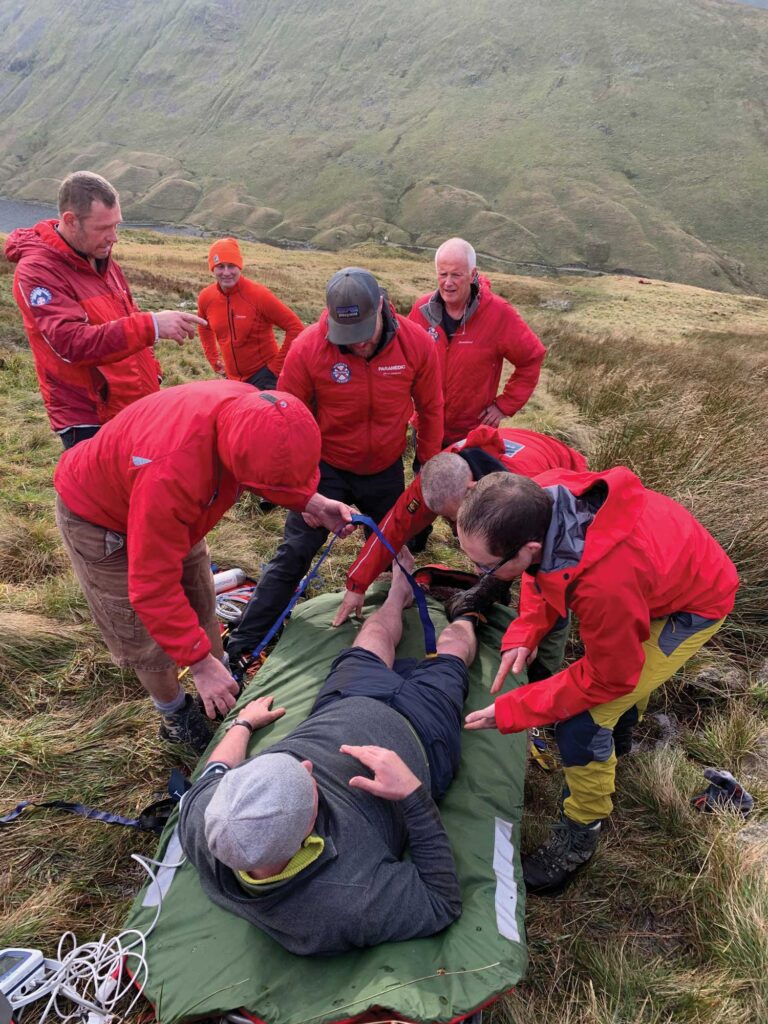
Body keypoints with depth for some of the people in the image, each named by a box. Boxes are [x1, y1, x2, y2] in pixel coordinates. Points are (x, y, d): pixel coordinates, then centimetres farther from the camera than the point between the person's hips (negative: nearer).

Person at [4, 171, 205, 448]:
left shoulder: (100, 257, 10)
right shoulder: (36, 272, -16)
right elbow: (73, 343, -29)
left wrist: (149, 377, 14)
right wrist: (151, 326, -37)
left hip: (139, 408, 8)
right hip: (90, 422, -8)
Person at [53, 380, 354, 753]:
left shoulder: (253, 412, -27)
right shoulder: (170, 471, -48)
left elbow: (278, 471, -1)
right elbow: (153, 584, -38)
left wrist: (313, 503, -16)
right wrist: (200, 663, -33)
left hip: (170, 508, 6)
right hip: (99, 515, -6)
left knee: (201, 603, 15)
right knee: (145, 636, 5)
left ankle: (225, 685, 36)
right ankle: (175, 716, 29)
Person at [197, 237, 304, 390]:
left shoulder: (258, 294, -18)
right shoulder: (206, 297, -4)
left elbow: (295, 327, -15)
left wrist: (277, 365, -15)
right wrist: (214, 360, 12)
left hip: (264, 375, -5)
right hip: (233, 378, 6)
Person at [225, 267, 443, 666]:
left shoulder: (417, 343, -17)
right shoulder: (308, 348, -23)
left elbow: (430, 410, -2)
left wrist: (427, 467, 5)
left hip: (386, 470, 2)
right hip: (327, 468, -2)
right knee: (293, 555, -5)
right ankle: (239, 648, 3)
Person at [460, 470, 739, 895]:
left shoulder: (605, 584, -47)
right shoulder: (540, 499, -29)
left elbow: (608, 679, -26)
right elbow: (544, 569, -5)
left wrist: (510, 712, -23)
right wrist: (523, 633, -18)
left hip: (692, 605, -7)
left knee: (582, 724, -12)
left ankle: (580, 833, 14)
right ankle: (620, 729, 63)